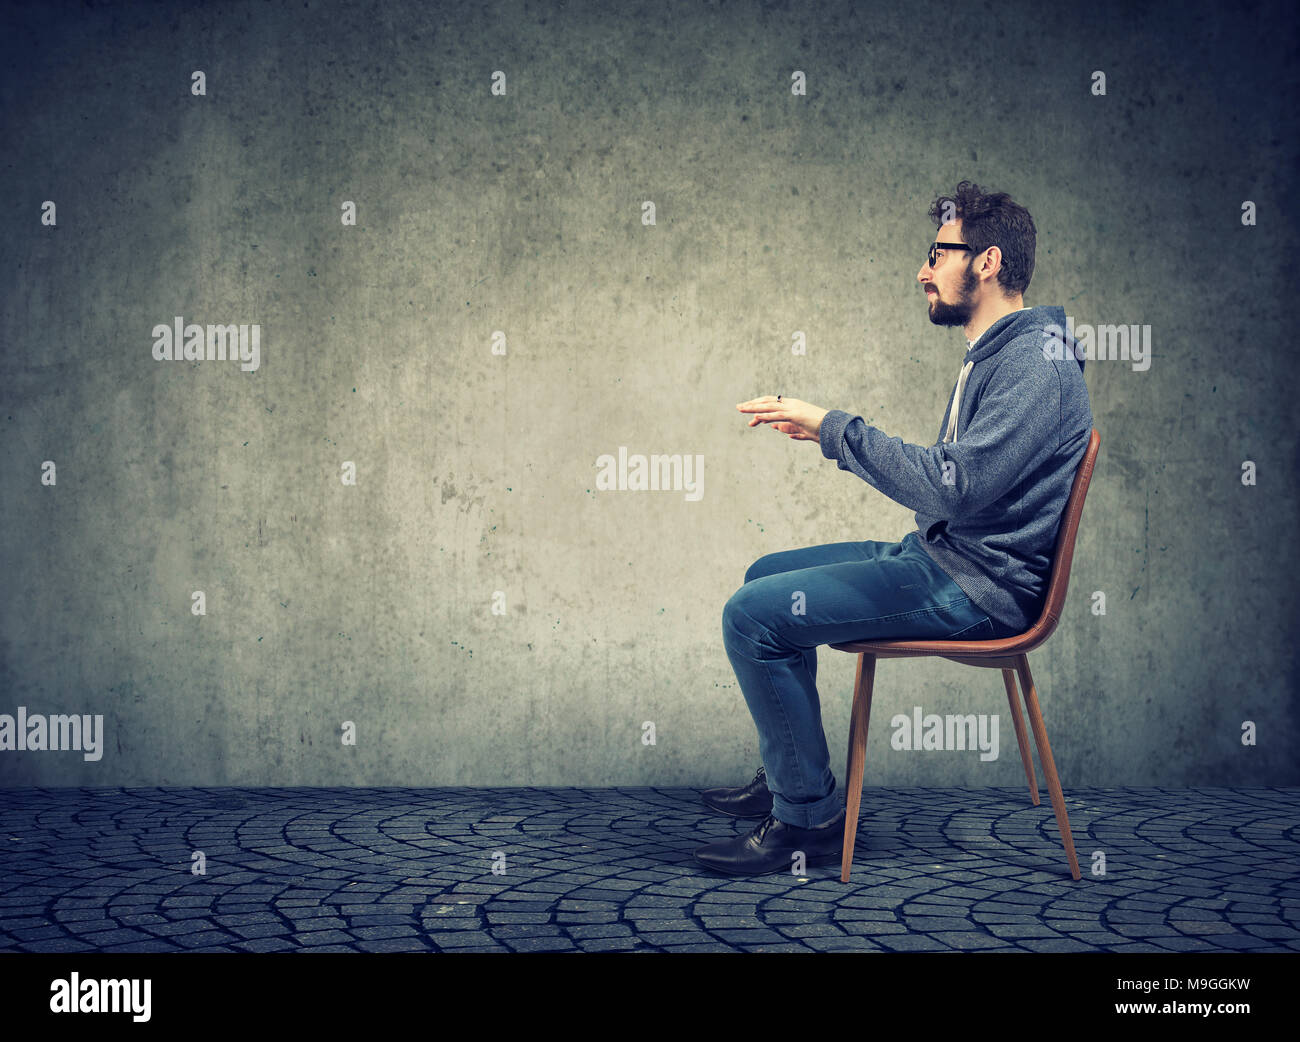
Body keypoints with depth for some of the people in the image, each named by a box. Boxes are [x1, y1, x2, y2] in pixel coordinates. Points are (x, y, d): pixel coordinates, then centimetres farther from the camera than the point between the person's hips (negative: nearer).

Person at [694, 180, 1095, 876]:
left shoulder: (1034, 362, -20)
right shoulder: (994, 354, 15)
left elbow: (954, 488, -29)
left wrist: (835, 429, -22)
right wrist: (826, 431, 11)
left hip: (976, 584, -11)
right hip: (940, 554, 11)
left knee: (752, 615, -18)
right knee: (766, 576, 20)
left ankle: (809, 817, -7)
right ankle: (786, 774, 27)